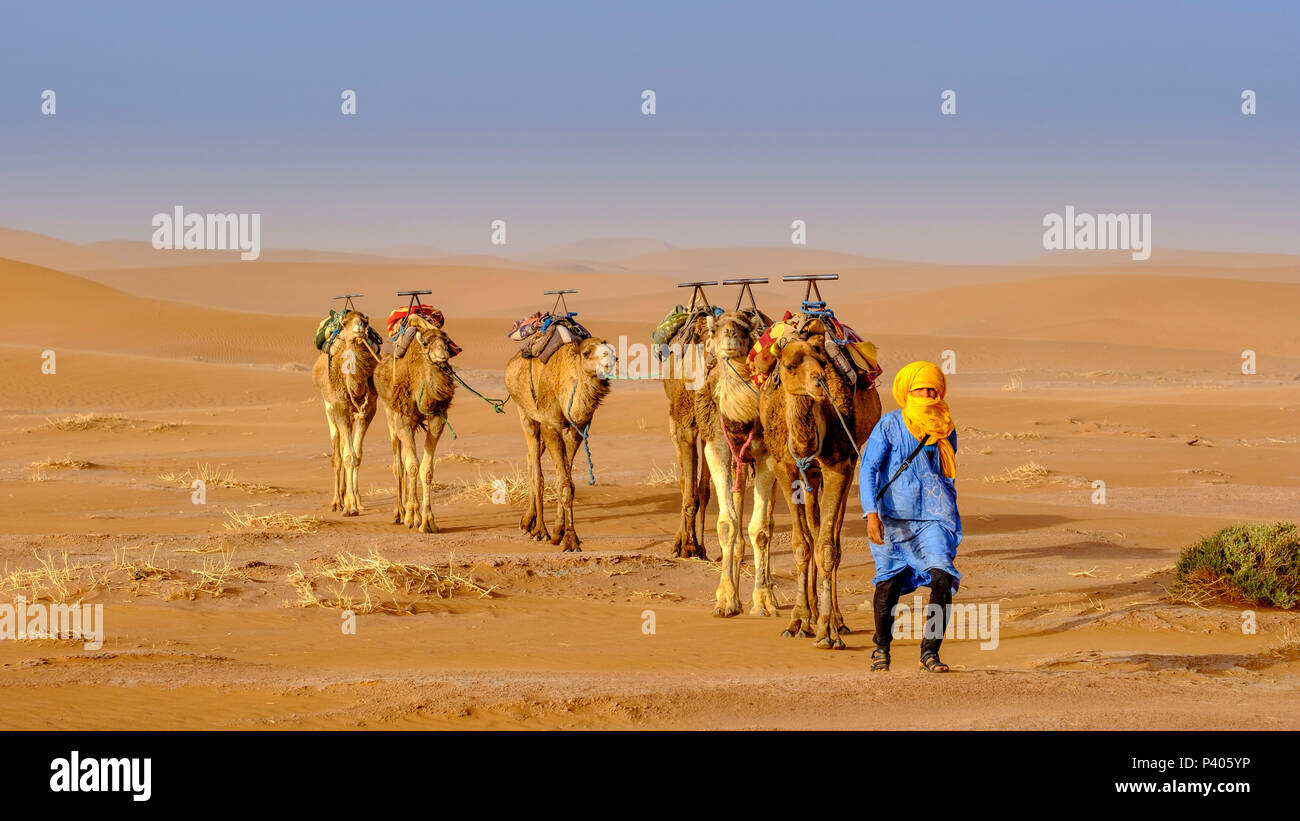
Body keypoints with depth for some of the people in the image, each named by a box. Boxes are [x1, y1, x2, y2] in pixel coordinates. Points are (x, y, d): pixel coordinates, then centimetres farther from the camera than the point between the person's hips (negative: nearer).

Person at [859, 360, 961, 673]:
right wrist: (871, 513, -18)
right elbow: (868, 468, -7)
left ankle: (930, 651, -8)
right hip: (893, 516, -2)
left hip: (934, 518, 2)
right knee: (888, 584, 4)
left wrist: (949, 514, 25)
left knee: (942, 579, -17)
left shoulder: (946, 430, 10)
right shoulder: (890, 425, -2)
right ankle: (881, 648, 27)